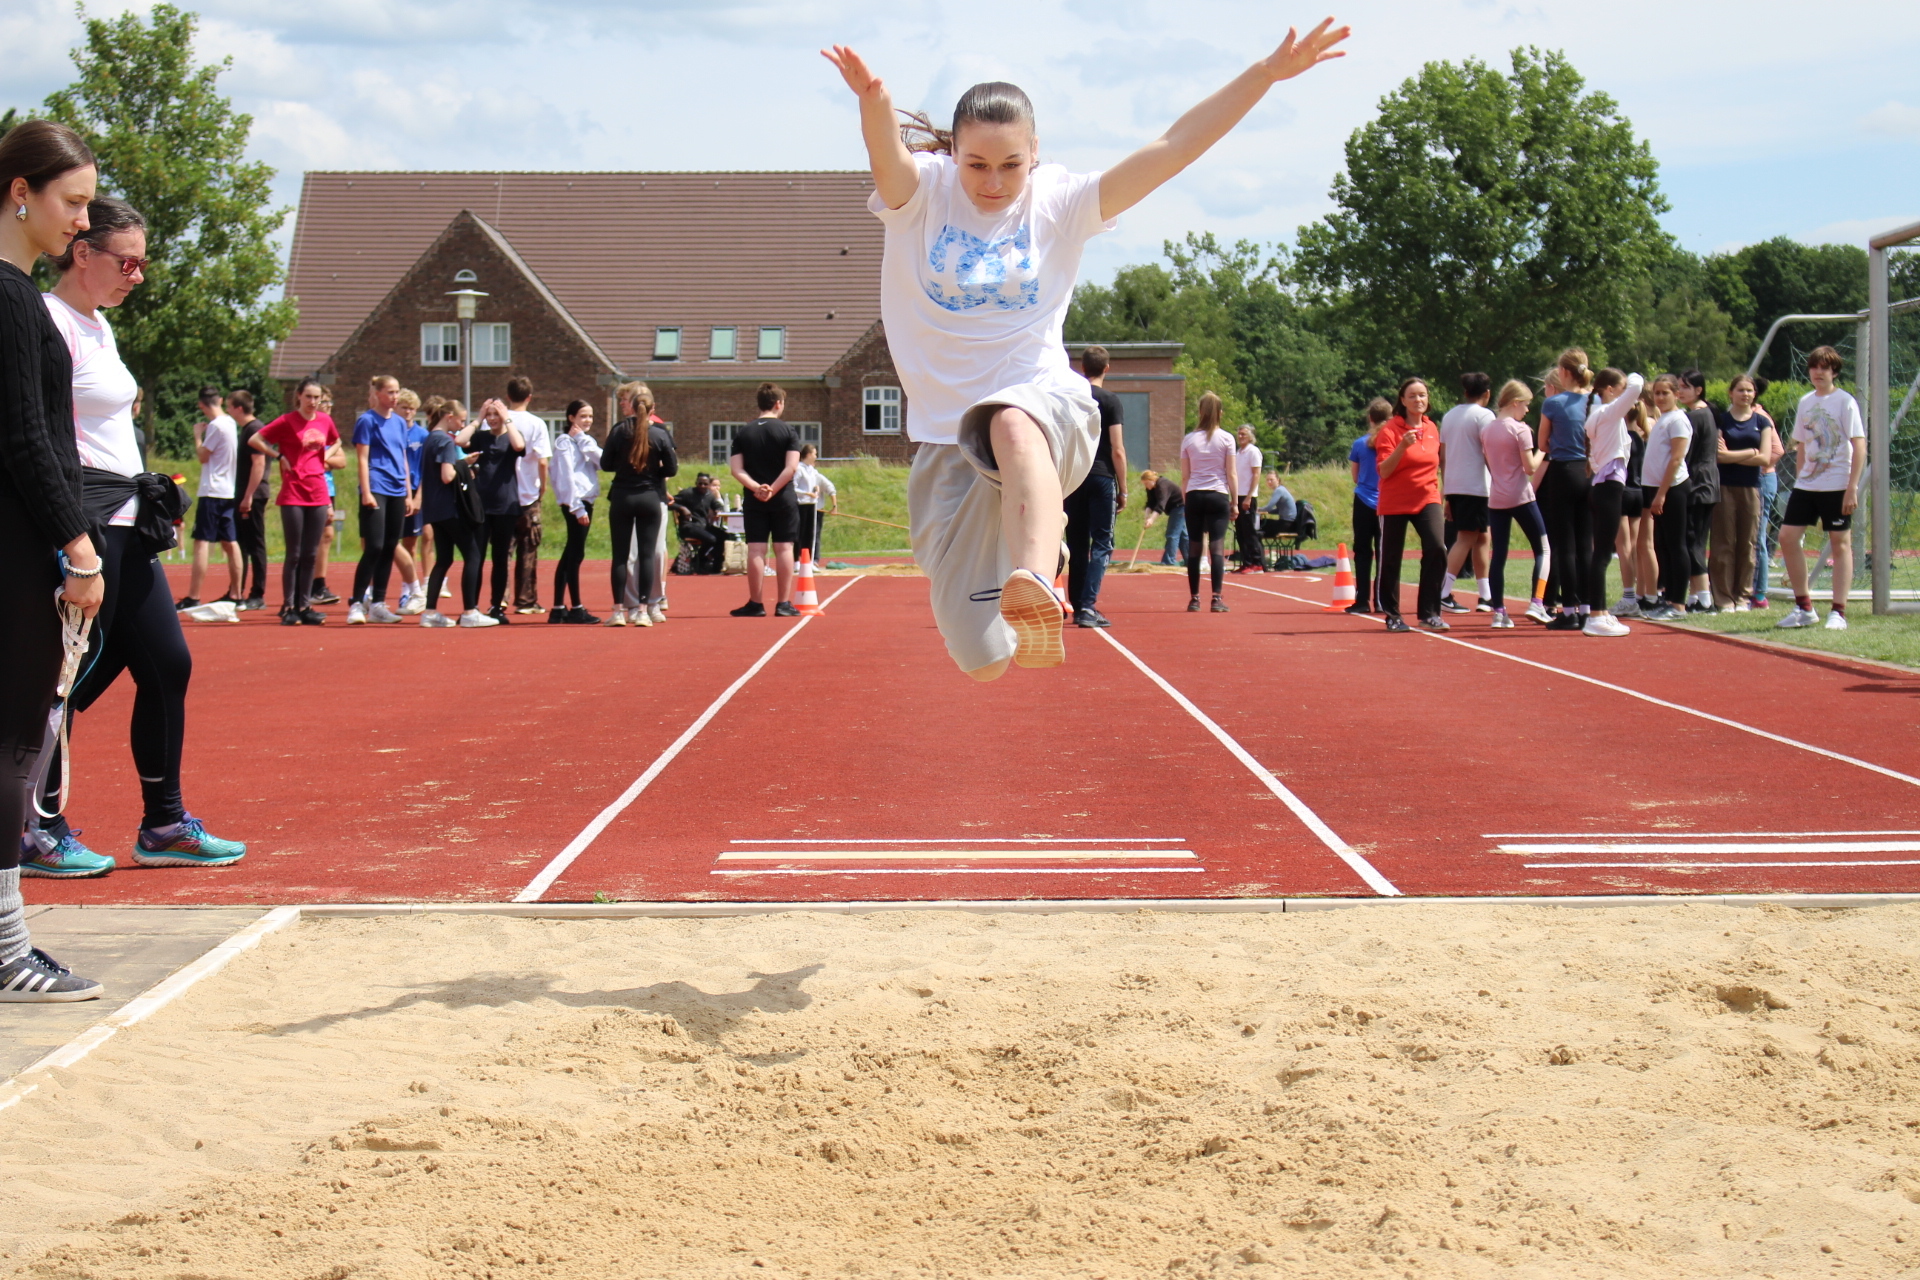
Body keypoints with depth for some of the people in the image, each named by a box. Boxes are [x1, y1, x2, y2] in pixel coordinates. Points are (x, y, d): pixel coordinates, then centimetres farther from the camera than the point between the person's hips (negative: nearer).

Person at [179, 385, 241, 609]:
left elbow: (202, 456, -9)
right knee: (230, 543, 11)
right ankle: (236, 595, 15)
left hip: (212, 492, -9)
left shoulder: (216, 426, -14)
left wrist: (197, 435, 3)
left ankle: (193, 597, -12)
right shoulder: (231, 423, 11)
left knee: (201, 542, -9)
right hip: (229, 491, 9)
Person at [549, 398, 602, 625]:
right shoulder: (565, 441, -6)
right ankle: (576, 609, -4)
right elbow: (566, 476, -13)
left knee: (570, 554, 10)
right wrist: (577, 508, -17)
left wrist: (584, 440, -2)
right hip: (573, 502, -9)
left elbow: (603, 462, 2)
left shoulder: (587, 441, 19)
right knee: (575, 554, -7)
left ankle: (558, 608, 13)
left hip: (586, 501, 9)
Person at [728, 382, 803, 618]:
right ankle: (784, 604, 1)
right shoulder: (788, 430, -2)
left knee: (756, 550, 2)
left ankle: (755, 604, 3)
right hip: (783, 500, -2)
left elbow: (736, 469, -4)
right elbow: (792, 467, -12)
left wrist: (755, 487, -13)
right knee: (784, 548, 2)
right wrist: (772, 490, -13)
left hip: (753, 501, 2)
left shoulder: (743, 432, 5)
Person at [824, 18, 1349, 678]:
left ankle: (1035, 579, -65)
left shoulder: (1061, 203, 2)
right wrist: (873, 103, -49)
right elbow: (888, 155, -26)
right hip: (948, 437, 1)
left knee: (1012, 425, -42)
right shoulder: (920, 192, -2)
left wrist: (1268, 72, -14)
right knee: (984, 661, -6)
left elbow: (1173, 147, -5)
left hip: (1046, 403, -1)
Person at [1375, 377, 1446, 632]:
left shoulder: (1432, 429, 9)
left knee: (1436, 549, -15)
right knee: (1391, 559, 1)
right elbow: (1384, 471, -14)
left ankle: (1429, 613, -7)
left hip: (1426, 499, 3)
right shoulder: (1390, 430, -7)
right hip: (1395, 502, -3)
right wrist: (1402, 446, -26)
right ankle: (1392, 616, 17)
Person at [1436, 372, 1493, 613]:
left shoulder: (1448, 416, 15)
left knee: (1482, 537, 15)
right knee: (1466, 539, -7)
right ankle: (1443, 593, -16)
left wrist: (1445, 489, 22)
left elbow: (1442, 455, 18)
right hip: (1475, 486, -8)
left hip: (1452, 486, 8)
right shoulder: (1483, 415, -7)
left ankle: (1486, 595, 15)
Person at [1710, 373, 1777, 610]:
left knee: (1747, 544, 2)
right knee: (1723, 544, -4)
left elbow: (1765, 458, -1)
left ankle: (1743, 596, 9)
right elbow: (1718, 455, -8)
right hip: (1724, 487, -2)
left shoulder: (1761, 422, 11)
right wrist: (1750, 453, -4)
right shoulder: (1720, 419, 4)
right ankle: (1723, 598, -2)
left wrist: (1732, 455, -5)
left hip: (1751, 487, 2)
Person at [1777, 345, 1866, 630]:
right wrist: (1798, 480, 14)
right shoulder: (1805, 402, 11)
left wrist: (1852, 487, -17)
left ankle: (1838, 613, 4)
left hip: (1836, 486, -6)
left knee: (1840, 543, 0)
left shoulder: (1845, 402, -7)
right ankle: (1804, 608, 10)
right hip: (1805, 485, 6)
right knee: (1787, 536, 1)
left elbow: (1859, 446, -11)